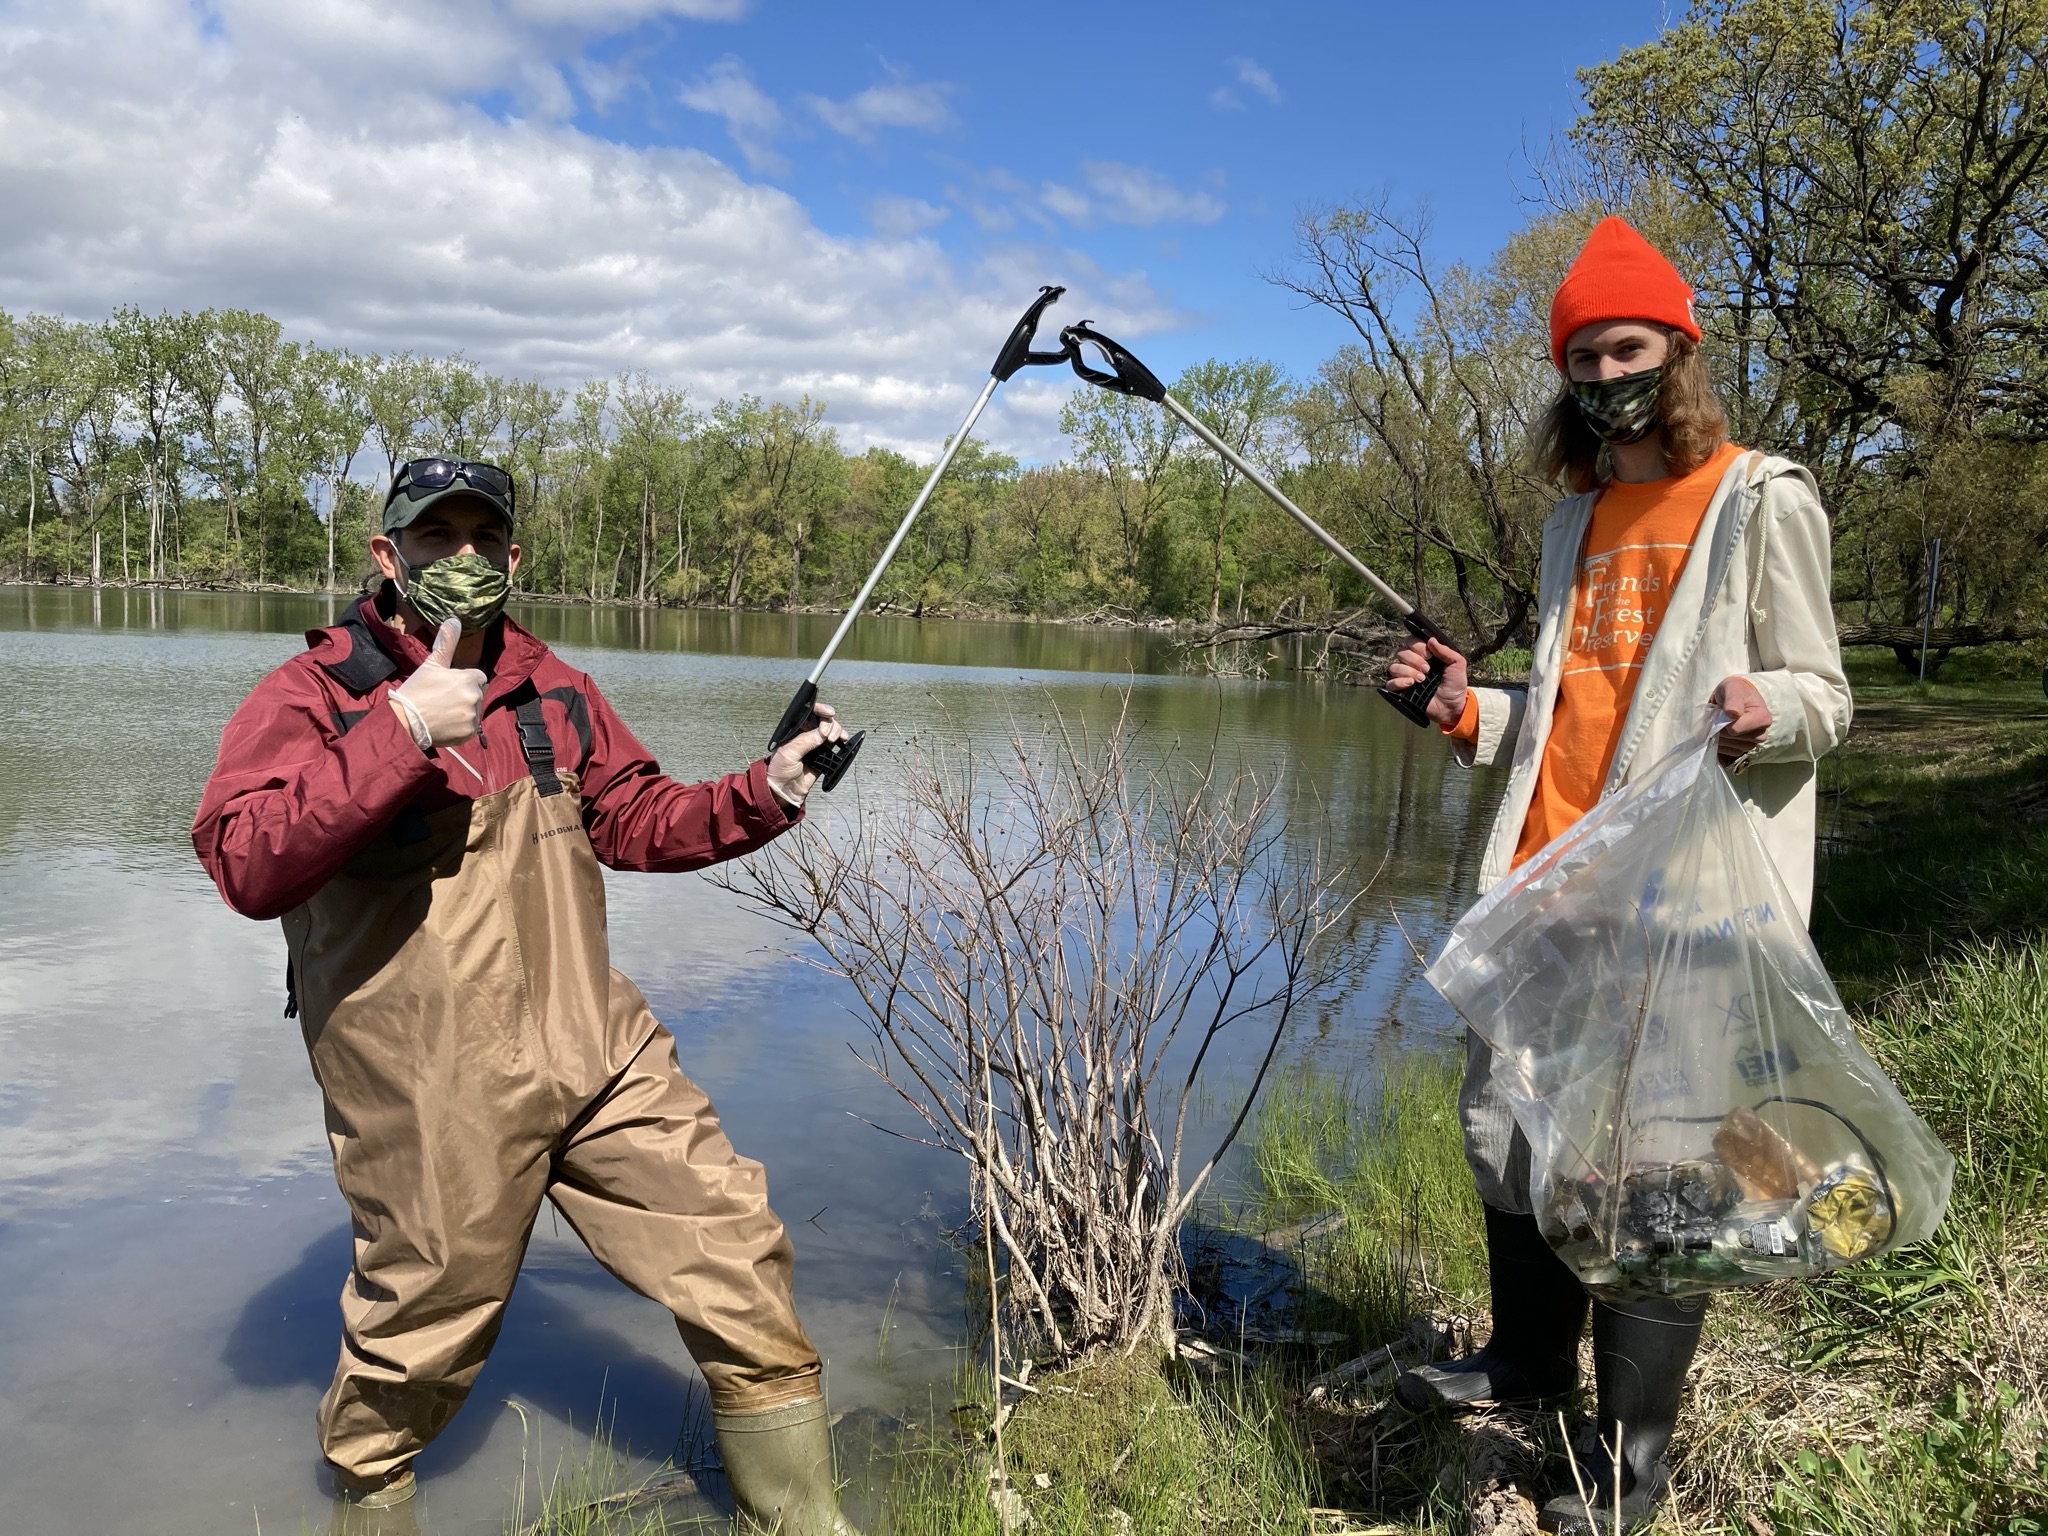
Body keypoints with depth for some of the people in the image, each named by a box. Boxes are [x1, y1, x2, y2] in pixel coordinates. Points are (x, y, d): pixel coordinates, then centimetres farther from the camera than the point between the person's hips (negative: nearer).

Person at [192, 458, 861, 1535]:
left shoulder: (556, 694, 10)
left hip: (600, 1060, 5)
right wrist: (402, 727, -27)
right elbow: (244, 864, -22)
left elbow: (634, 819, 19)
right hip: (432, 1100, -4)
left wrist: (762, 794, 4)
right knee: (423, 1328, 12)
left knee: (737, 1260, 3)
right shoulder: (309, 698, -7)